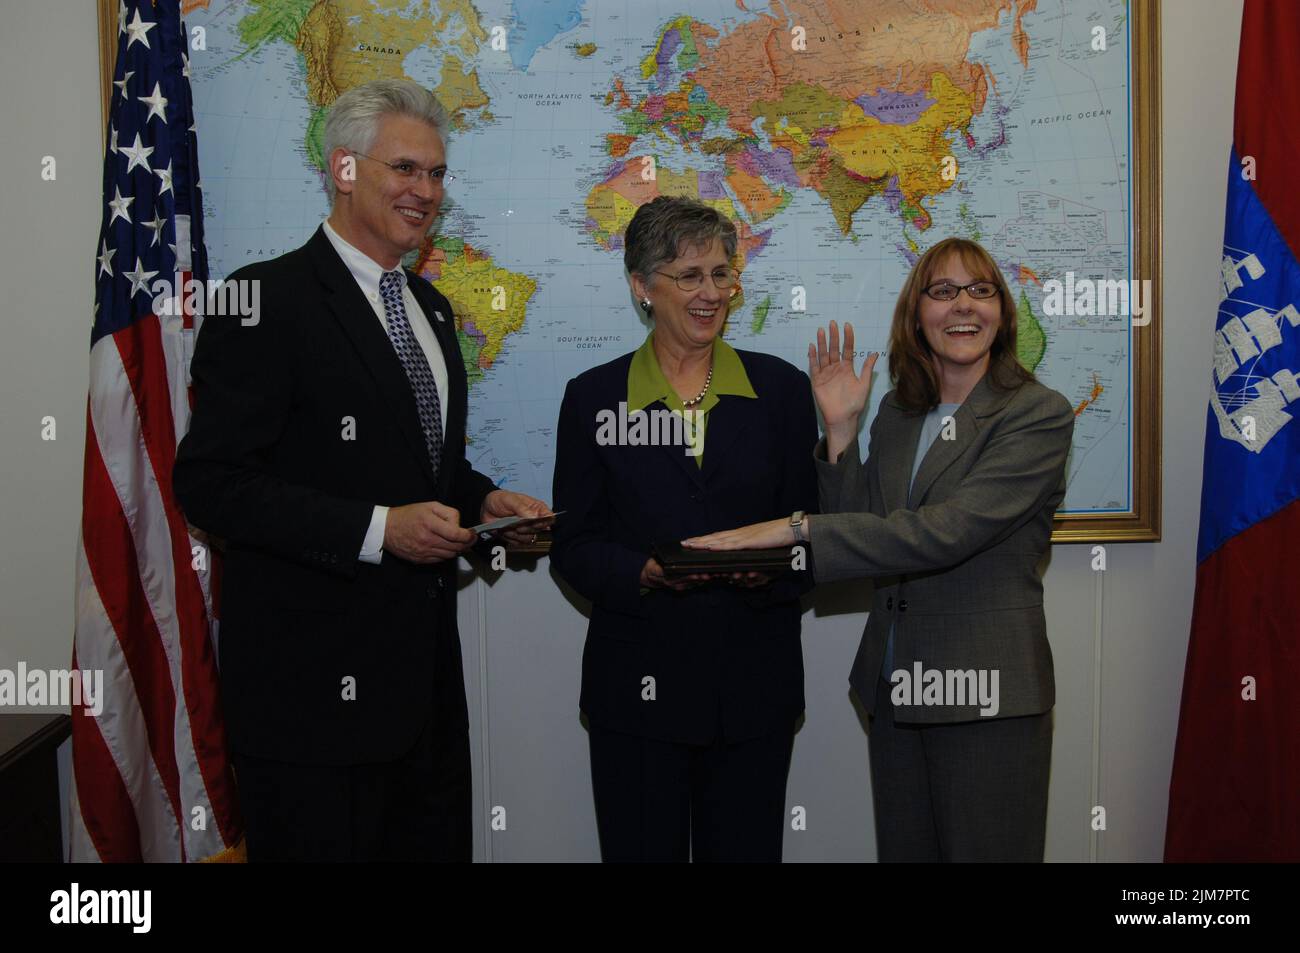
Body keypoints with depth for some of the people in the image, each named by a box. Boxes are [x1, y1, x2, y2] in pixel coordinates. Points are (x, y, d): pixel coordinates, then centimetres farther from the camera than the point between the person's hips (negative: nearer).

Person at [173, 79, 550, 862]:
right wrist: (376, 530, -23)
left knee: (437, 845, 16)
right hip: (316, 681, -8)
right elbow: (212, 483, -17)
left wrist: (483, 500, 3)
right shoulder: (269, 299, -12)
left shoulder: (429, 307, 14)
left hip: (426, 672, 8)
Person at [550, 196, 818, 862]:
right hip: (637, 687, -1)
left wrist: (771, 568, -15)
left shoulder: (781, 389, 6)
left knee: (746, 850, 11)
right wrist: (643, 573, -17)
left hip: (755, 684, 1)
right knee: (643, 851, 8)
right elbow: (573, 545, 1)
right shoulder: (594, 397, 3)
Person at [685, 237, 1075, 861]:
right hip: (895, 689, 6)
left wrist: (797, 530, -24)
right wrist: (840, 430, -5)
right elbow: (867, 530, 5)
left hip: (987, 694, -6)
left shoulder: (1039, 414, -11)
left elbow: (944, 532, -23)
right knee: (903, 850, 17)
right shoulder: (896, 412, 9)